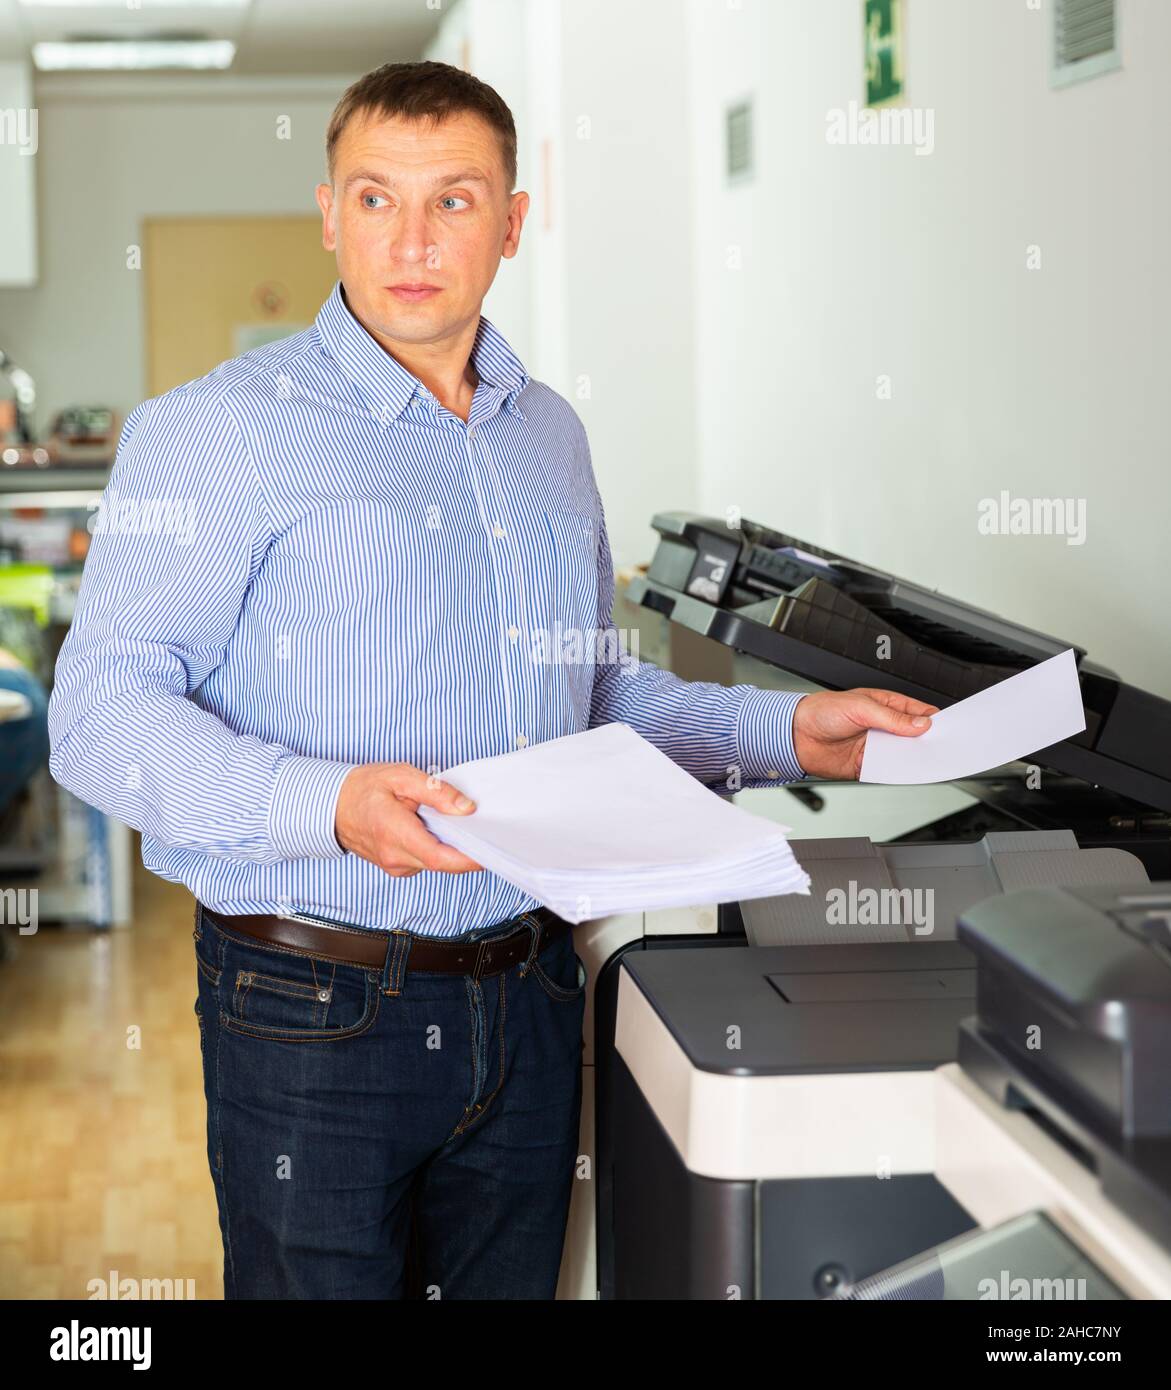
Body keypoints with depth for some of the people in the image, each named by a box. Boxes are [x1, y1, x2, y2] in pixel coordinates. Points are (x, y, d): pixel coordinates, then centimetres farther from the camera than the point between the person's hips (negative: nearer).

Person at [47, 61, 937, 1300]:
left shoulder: (549, 437, 13)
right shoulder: (228, 429, -8)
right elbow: (104, 708, -14)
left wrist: (787, 733, 9)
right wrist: (327, 805, -29)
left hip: (527, 998, 6)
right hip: (315, 1009, -5)